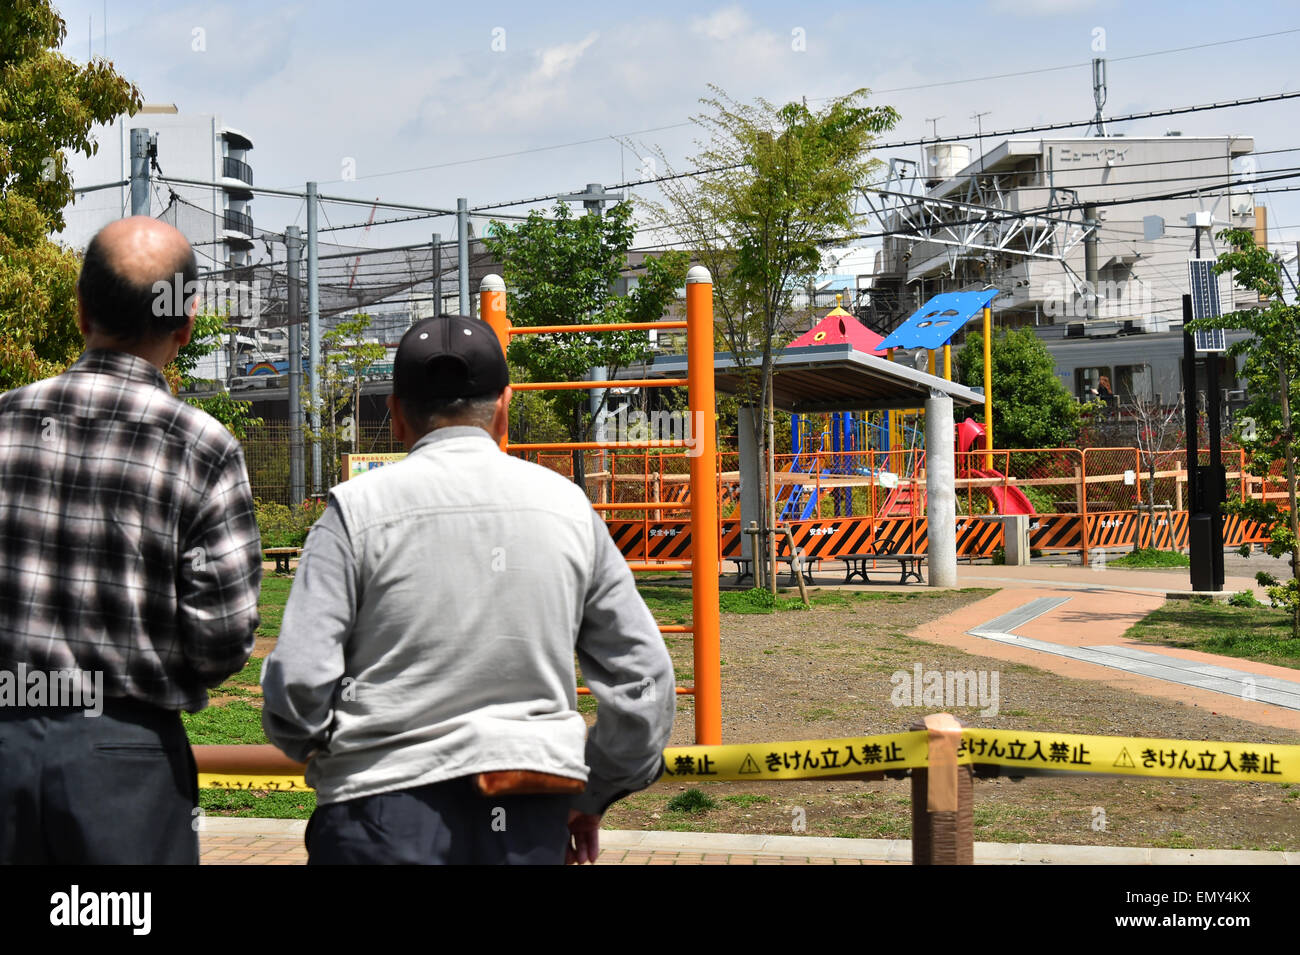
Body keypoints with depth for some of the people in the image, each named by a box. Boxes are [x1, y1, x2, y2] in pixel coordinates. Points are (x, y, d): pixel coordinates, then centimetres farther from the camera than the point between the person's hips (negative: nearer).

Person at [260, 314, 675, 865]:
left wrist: (319, 748, 14)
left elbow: (297, 681, -9)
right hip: (531, 821, 3)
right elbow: (643, 680, 8)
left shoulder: (358, 508, -4)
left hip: (386, 819, -3)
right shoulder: (568, 505, 5)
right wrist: (592, 795, 22)